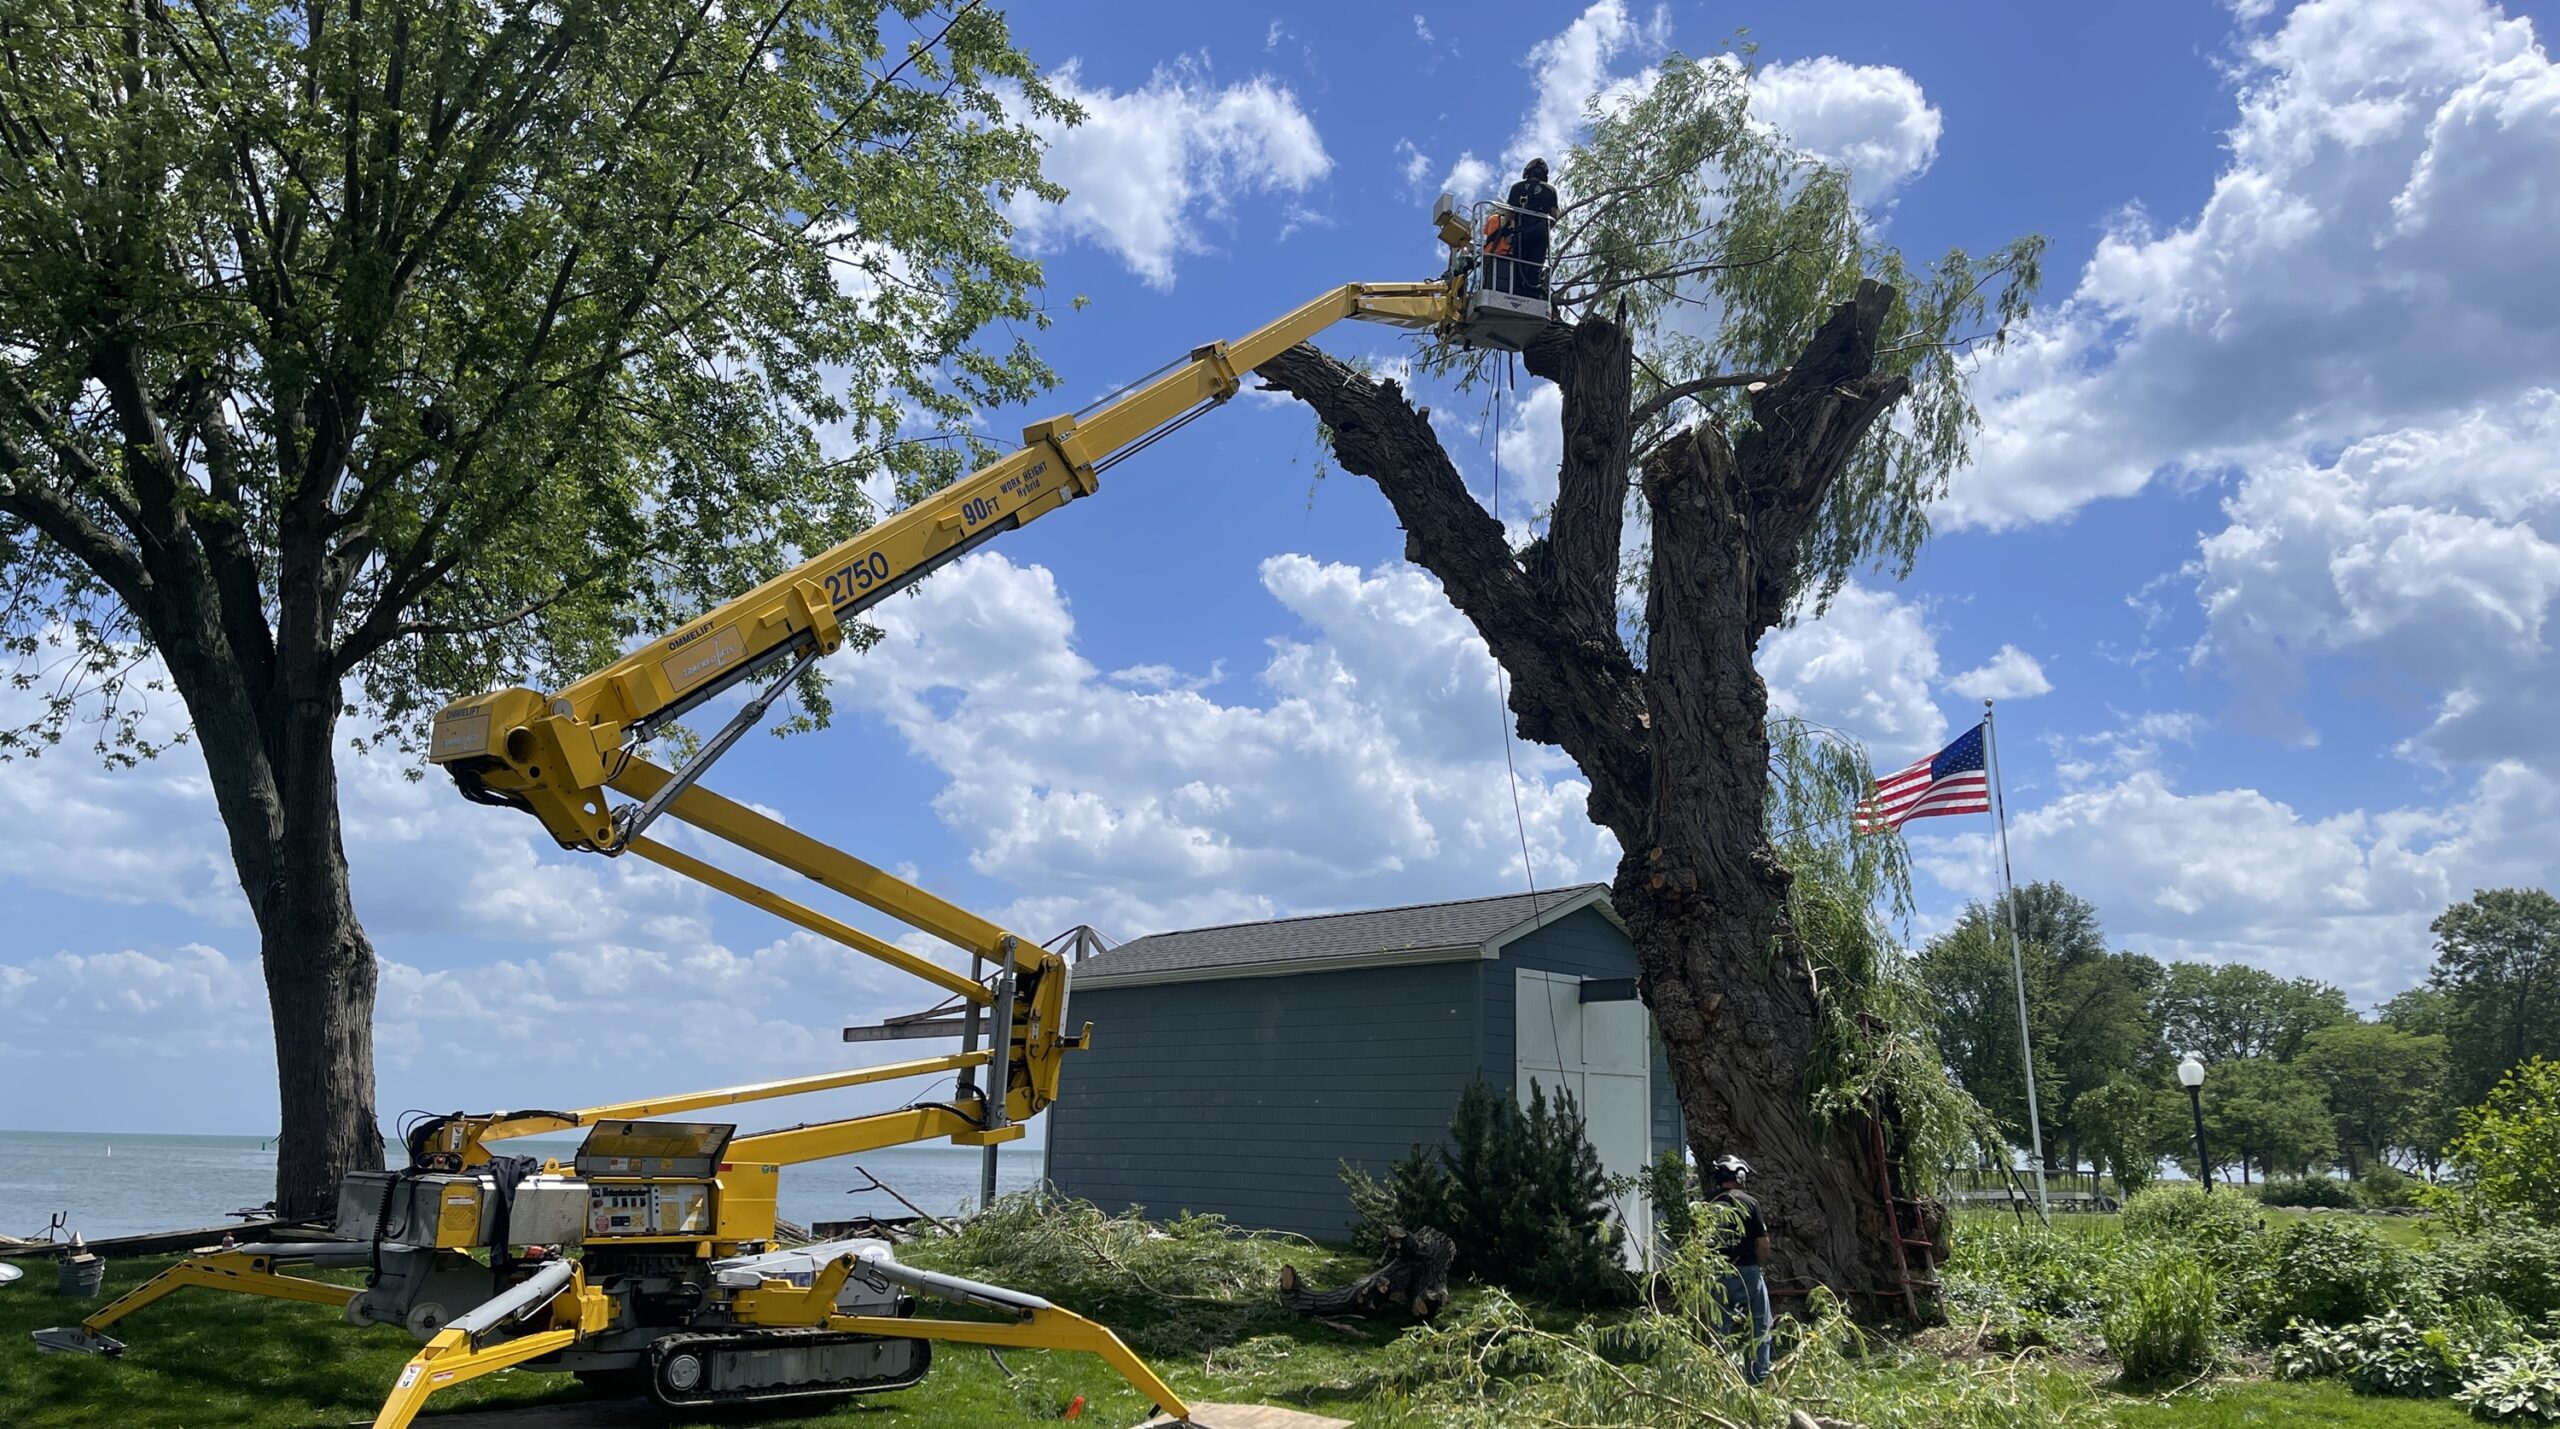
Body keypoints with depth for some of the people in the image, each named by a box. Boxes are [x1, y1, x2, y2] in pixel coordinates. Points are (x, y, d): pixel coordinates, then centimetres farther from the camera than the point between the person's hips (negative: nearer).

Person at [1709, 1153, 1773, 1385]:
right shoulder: (1749, 1202, -5)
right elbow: (1762, 1241, -5)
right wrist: (1762, 1266, 11)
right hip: (1747, 1272, -3)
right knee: (1759, 1326, 10)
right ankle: (1759, 1377, 7)